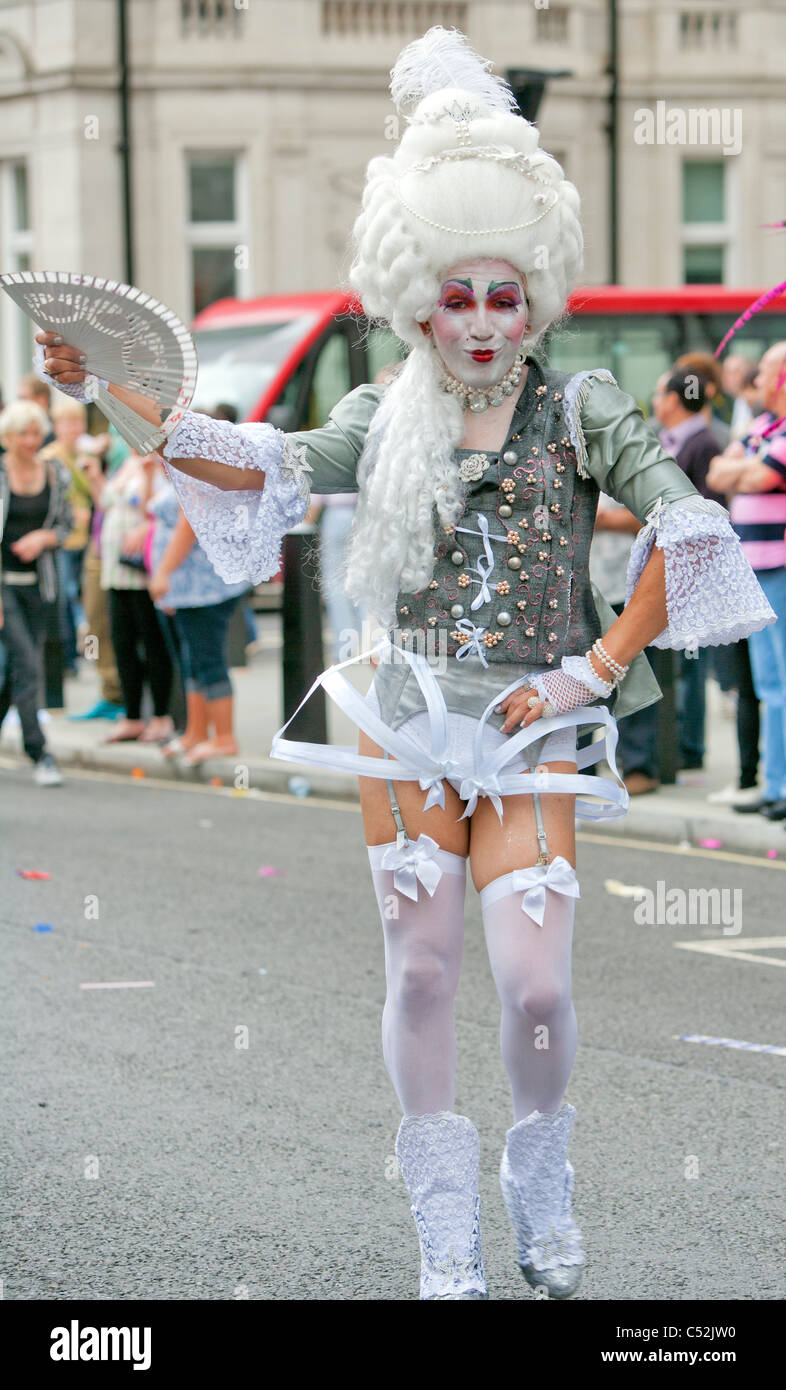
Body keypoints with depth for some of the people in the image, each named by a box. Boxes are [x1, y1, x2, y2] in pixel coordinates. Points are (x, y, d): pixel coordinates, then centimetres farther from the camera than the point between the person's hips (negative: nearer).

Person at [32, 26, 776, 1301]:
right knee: (421, 970, 1)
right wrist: (124, 396, -4)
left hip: (531, 737, -2)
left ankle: (543, 1186, 18)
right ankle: (446, 1228, 14)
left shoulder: (581, 410, -2)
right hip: (407, 726, 2)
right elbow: (266, 470, 5)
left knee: (536, 988, -10)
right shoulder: (390, 420, 7)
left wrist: (597, 670, -14)